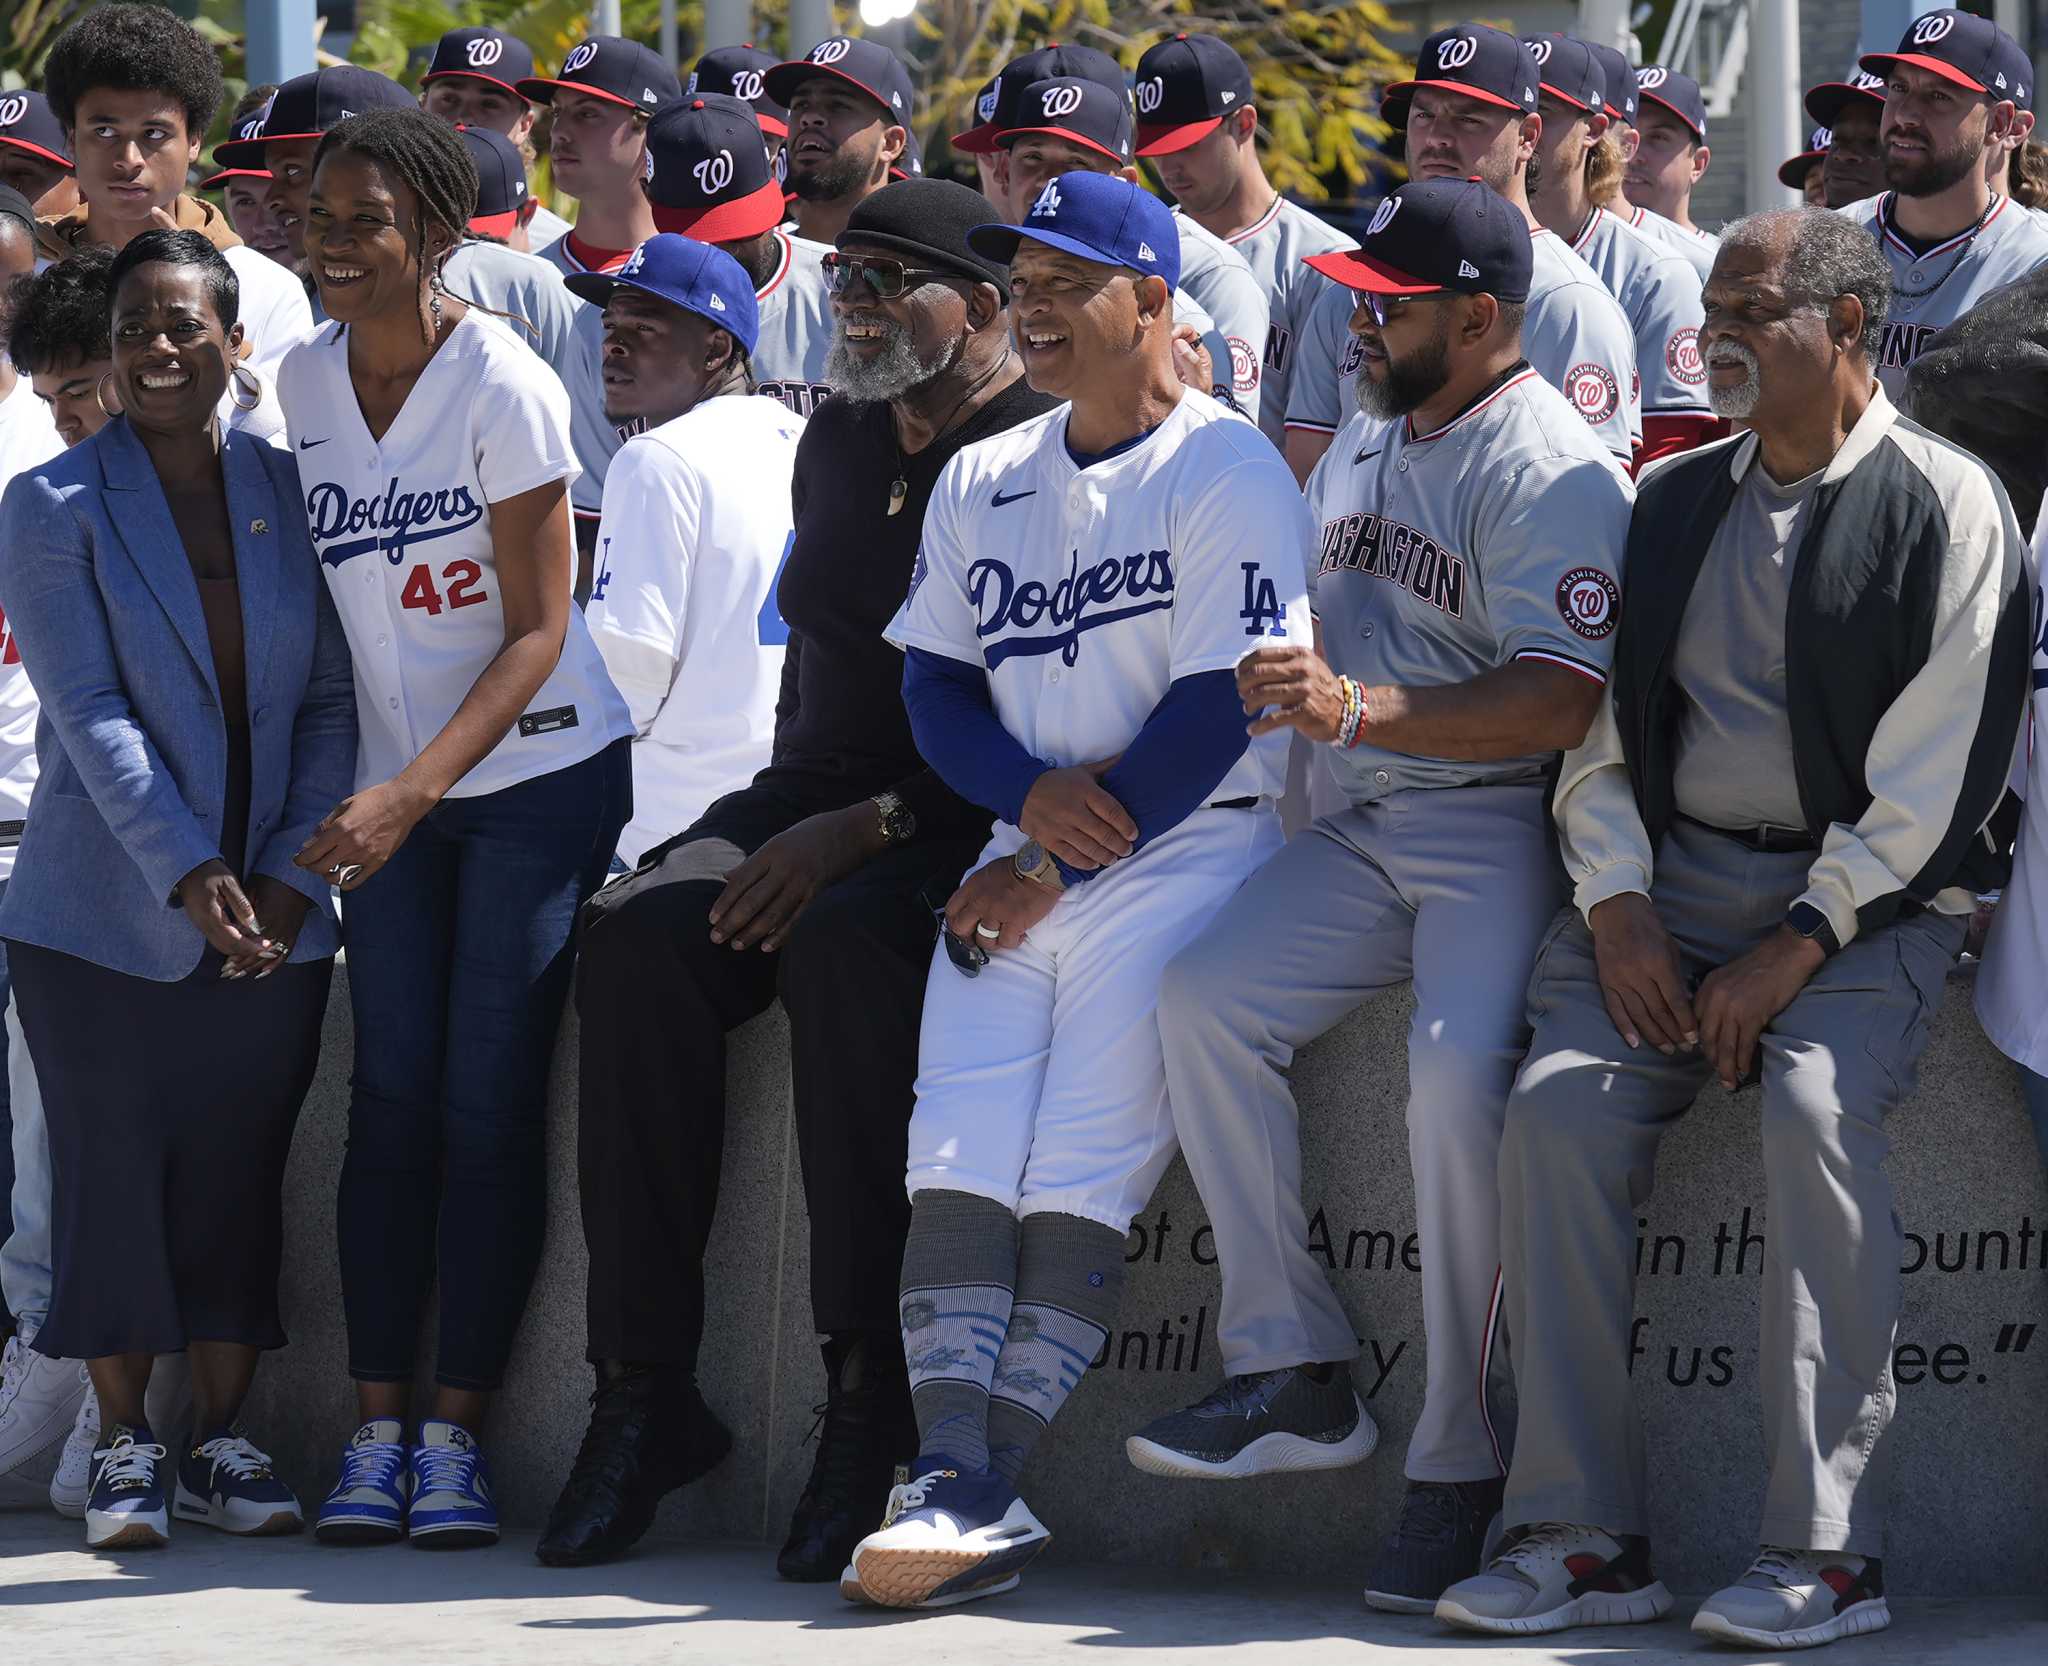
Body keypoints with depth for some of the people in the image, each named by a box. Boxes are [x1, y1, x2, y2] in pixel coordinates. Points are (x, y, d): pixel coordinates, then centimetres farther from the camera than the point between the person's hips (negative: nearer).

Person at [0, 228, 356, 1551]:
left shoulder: (289, 495, 5)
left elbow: (331, 700, 6)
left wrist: (292, 872, -6)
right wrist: (184, 873, -20)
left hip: (271, 911, 3)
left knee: (242, 1170, 5)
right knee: (117, 1164, -1)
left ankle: (223, 1442, 14)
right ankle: (127, 1445, 9)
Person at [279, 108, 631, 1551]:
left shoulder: (504, 386, -15)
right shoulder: (305, 381, 1)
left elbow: (539, 630, -14)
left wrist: (411, 793, -23)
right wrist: (367, 794, 4)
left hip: (540, 772, -4)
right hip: (390, 787, 4)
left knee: (490, 1103, -6)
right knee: (393, 1096, -1)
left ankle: (457, 1432, -2)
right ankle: (377, 1431, 0)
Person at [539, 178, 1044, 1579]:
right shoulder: (840, 441, 17)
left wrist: (870, 829, -21)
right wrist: (785, 816, 12)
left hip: (973, 823, -7)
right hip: (821, 790, 7)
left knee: (842, 941, -37)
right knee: (639, 939, -21)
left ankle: (870, 1393, -32)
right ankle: (645, 1390, -21)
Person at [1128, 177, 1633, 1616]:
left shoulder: (1557, 473, -11)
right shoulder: (1363, 442, 18)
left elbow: (1558, 703, -22)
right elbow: (1319, 622, 34)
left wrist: (1358, 711, -30)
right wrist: (1269, 680, 12)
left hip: (1503, 831, -8)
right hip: (1365, 825, 8)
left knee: (1461, 1074, -29)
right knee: (1204, 998, -13)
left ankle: (1463, 1461, -19)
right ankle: (1296, 1376, -10)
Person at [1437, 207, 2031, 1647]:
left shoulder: (1946, 505, -1)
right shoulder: (1675, 503, 18)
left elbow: (1936, 773, -8)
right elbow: (1606, 728, 16)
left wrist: (1796, 948, -15)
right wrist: (1619, 909, -2)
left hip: (1871, 893, -5)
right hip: (1675, 876, 5)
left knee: (1816, 1110, -32)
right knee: (1562, 1108, -21)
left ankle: (1828, 1551, -28)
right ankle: (1582, 1540, -18)